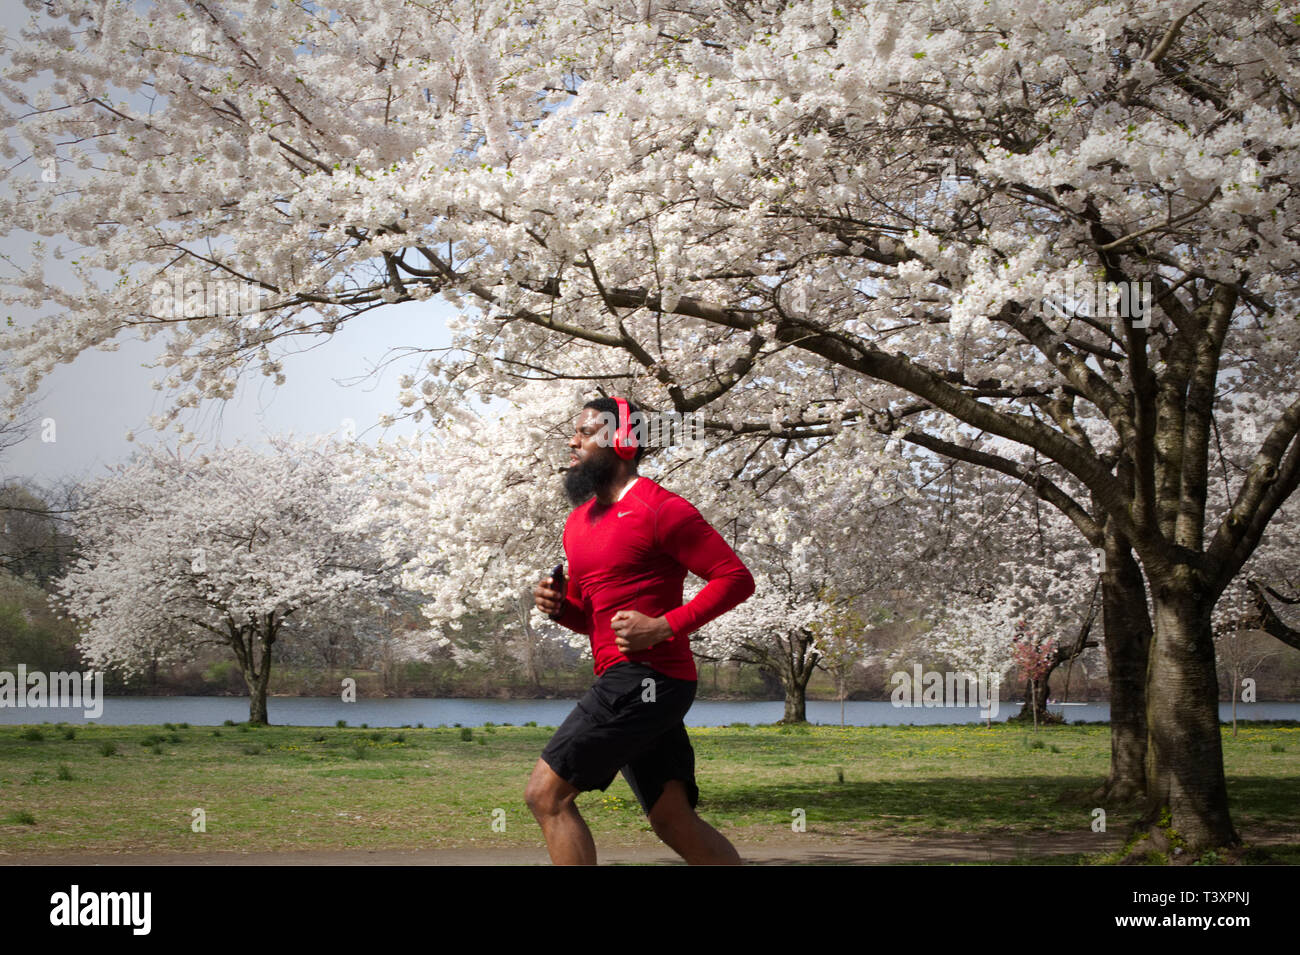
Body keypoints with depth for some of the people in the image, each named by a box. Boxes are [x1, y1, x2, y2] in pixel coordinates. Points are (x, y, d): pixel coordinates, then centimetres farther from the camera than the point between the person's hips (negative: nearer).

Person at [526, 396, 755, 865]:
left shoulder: (660, 509, -9)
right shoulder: (578, 523, 18)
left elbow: (735, 578, -12)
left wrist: (662, 627, -19)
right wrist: (556, 604, 5)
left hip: (646, 677, -9)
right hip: (620, 682, 9)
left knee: (546, 793, -12)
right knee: (675, 822, 7)